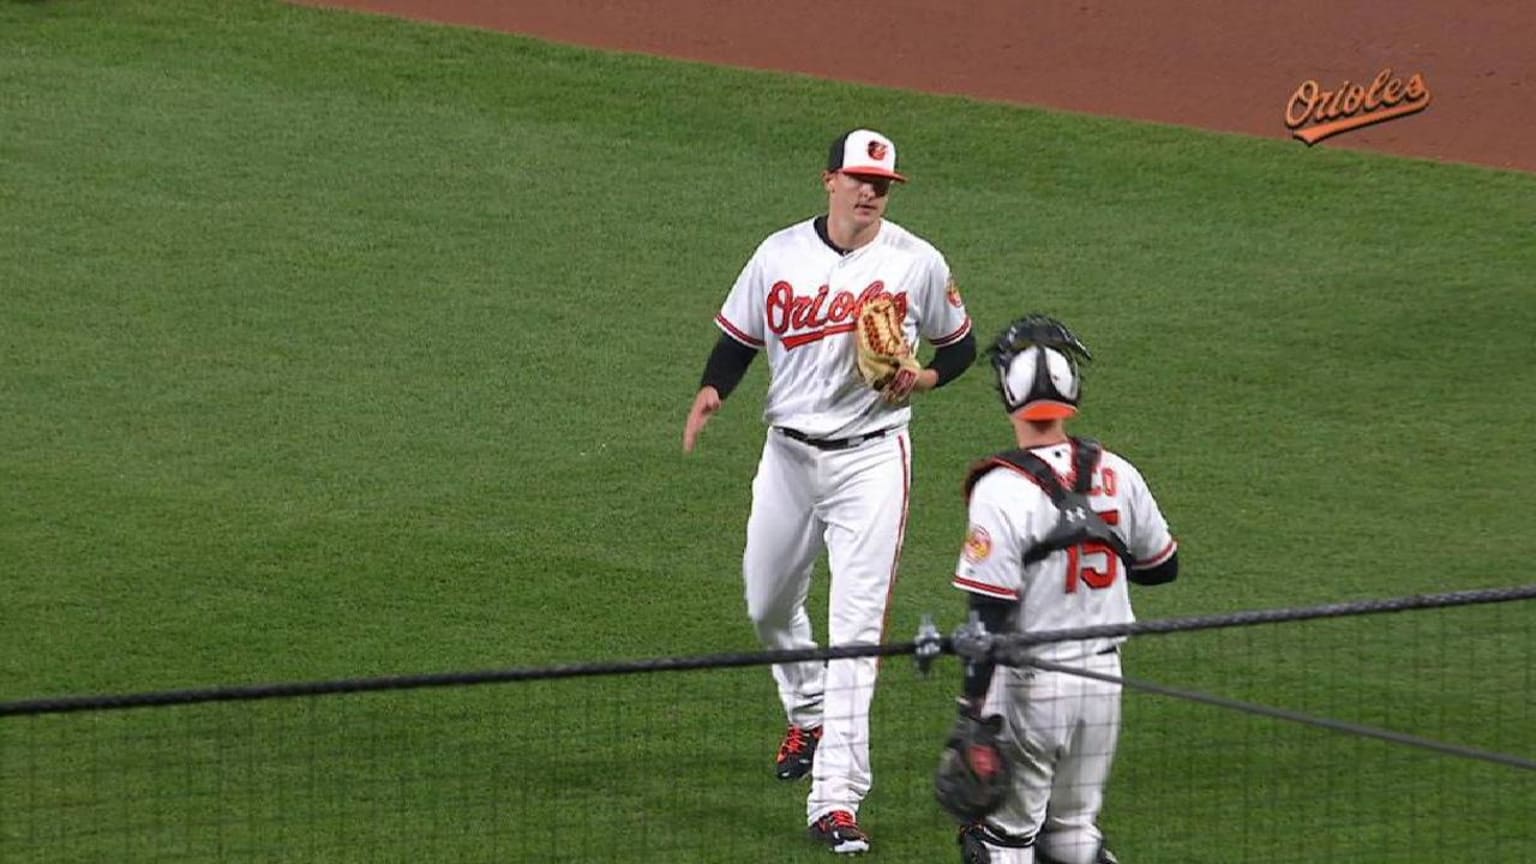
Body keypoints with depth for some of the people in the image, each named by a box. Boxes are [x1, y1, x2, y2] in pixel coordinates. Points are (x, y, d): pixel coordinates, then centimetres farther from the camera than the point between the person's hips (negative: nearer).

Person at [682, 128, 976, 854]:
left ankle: (836, 799, -13)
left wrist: (921, 380, -13)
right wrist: (713, 390, -14)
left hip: (872, 458, -3)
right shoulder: (779, 255, 0)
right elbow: (738, 341, 7)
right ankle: (809, 717, 48)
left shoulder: (918, 263, -4)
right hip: (789, 454, 3)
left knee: (855, 629, -11)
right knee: (768, 604, 17)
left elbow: (960, 347, 8)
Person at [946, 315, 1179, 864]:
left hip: (1029, 686, -5)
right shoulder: (1117, 475, 0)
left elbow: (990, 616, -18)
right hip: (1103, 676, 5)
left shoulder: (1002, 489, -17)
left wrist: (974, 711, -15)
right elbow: (1163, 567, 15)